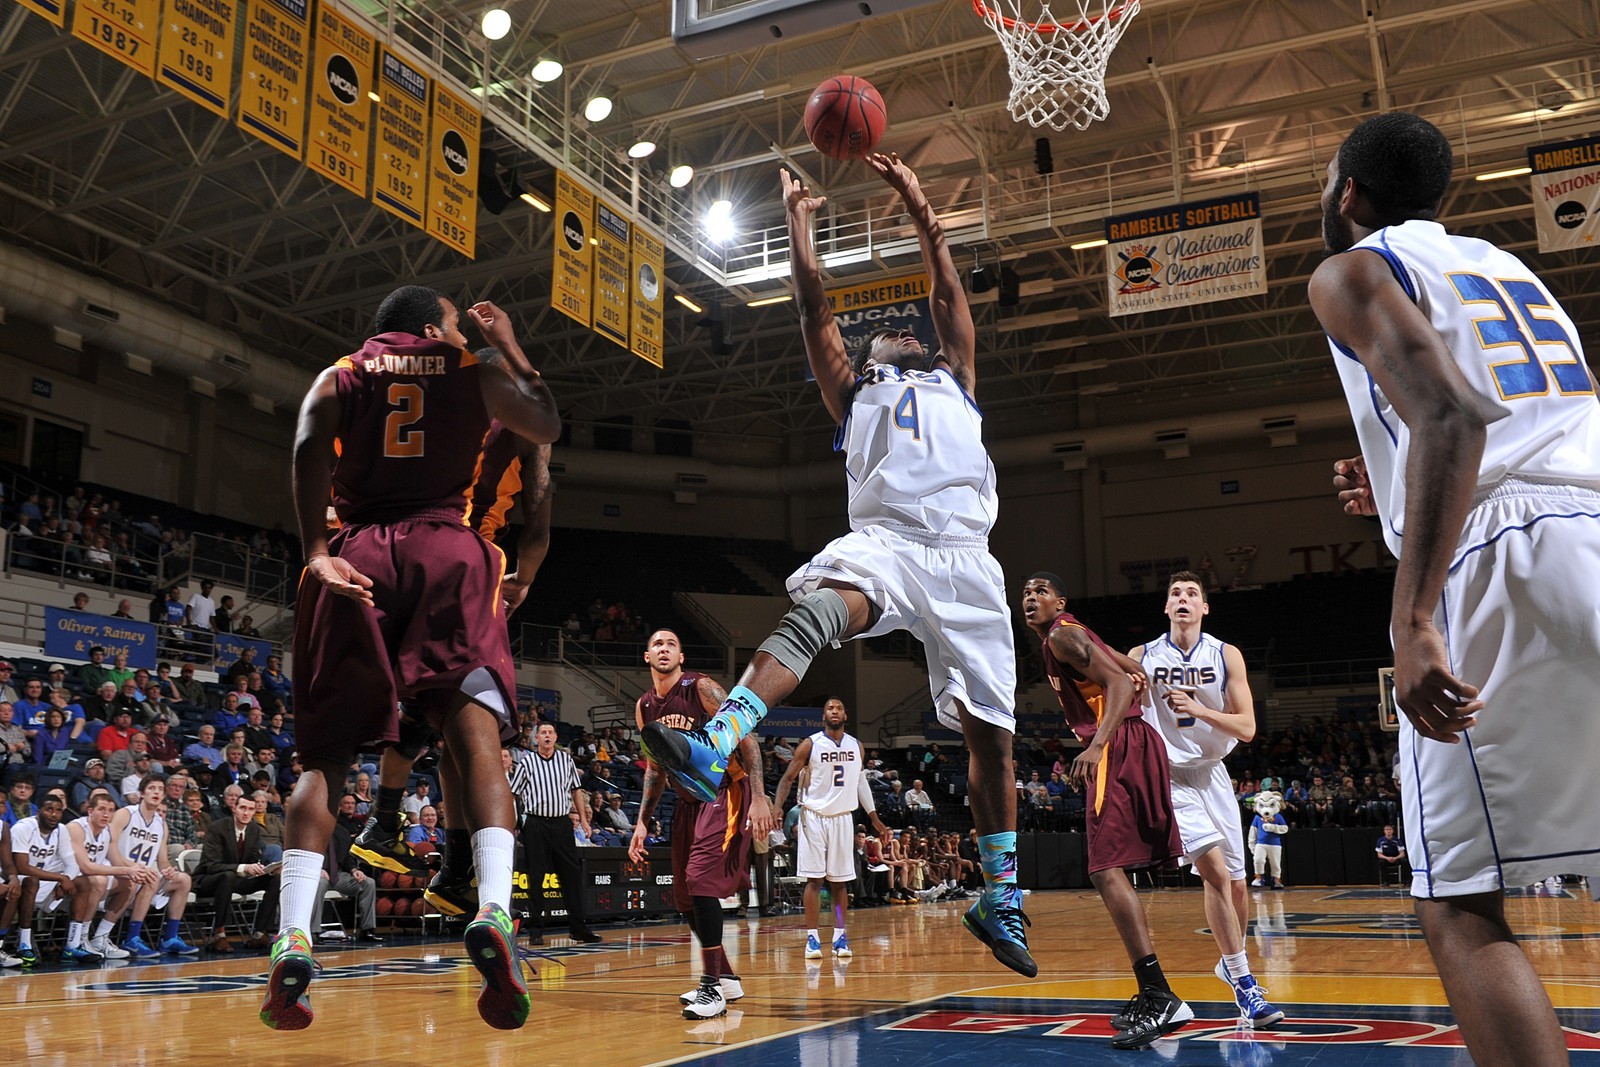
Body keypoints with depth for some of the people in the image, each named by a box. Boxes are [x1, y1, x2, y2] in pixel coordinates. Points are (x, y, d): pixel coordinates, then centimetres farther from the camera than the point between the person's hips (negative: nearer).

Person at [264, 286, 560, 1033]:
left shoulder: (338, 376, 18)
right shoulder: (475, 370, 17)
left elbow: (309, 445, -1)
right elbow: (548, 427, 23)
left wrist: (315, 550, -7)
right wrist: (510, 349, 32)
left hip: (355, 556, 1)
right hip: (448, 550, -1)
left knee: (325, 753, 4)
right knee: (473, 727, -10)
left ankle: (293, 939, -11)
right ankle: (493, 911, -32)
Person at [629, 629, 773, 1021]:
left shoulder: (701, 688, -13)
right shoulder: (644, 706, 7)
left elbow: (746, 739, -15)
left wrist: (759, 798, -22)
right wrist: (642, 823, 13)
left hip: (724, 794, -8)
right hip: (689, 801, 8)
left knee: (701, 880, -20)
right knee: (685, 896, 9)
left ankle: (712, 988, -13)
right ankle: (726, 977, 25)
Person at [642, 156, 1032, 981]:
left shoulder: (955, 378, 29)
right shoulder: (852, 385, 25)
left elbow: (949, 292, 21)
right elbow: (815, 307, 16)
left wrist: (917, 205, 20)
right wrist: (798, 222, 16)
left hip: (963, 557, 2)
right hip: (883, 539, -2)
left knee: (990, 732, 2)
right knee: (816, 613, -36)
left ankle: (1000, 898, 15)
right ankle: (713, 748, -53)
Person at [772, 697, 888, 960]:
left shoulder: (856, 746, 8)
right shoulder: (810, 745, -5)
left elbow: (860, 781, 19)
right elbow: (788, 778, -4)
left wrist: (874, 817, 18)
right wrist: (776, 807, -20)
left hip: (843, 818, 4)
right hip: (814, 817, -3)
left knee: (840, 880, 5)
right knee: (814, 879, -4)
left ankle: (840, 936, 11)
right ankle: (812, 938, 0)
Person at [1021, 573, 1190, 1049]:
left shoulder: (1063, 636, -7)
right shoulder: (1075, 637, 23)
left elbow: (1120, 684, -19)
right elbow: (1135, 673, 29)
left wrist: (1096, 746, -30)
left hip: (1118, 748, -11)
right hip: (1131, 746, 11)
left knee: (1107, 872, -17)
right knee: (1114, 871, 13)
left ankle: (1162, 999, -23)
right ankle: (1151, 996, 17)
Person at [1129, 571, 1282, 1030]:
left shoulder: (1226, 656, -3)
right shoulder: (1142, 657, -5)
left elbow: (1247, 729, -8)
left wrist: (1200, 710, -24)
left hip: (1212, 774, 3)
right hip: (1167, 776, -3)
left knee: (1236, 884, 9)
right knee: (1216, 871, -20)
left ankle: (1231, 962, 37)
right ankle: (1245, 986, -13)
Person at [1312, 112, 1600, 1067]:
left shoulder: (1354, 271, 7)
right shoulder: (1506, 264, 30)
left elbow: (1451, 415, -13)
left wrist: (1413, 617, -20)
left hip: (1506, 560, -7)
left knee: (1461, 910, 0)